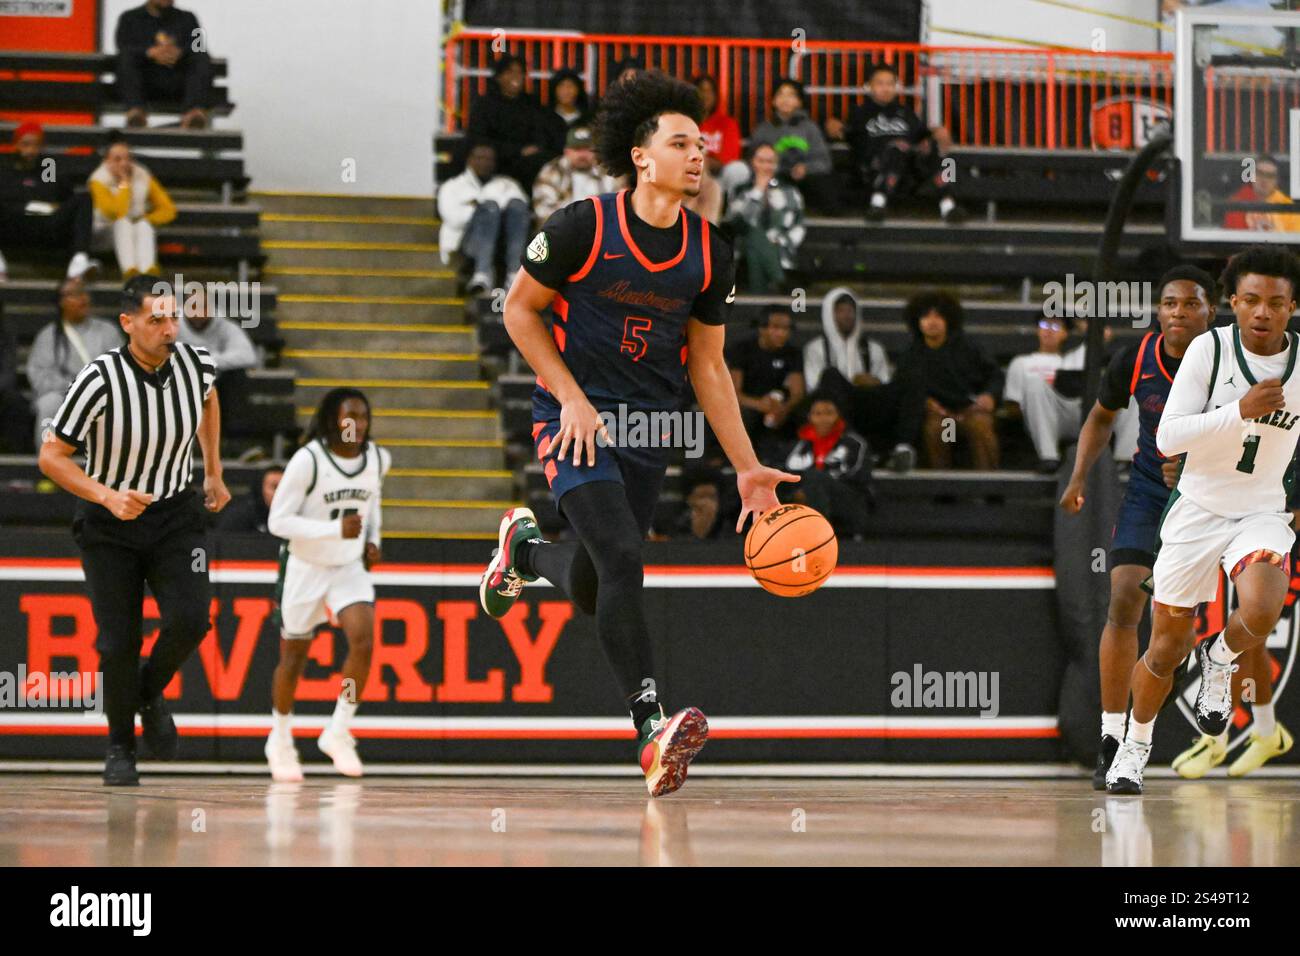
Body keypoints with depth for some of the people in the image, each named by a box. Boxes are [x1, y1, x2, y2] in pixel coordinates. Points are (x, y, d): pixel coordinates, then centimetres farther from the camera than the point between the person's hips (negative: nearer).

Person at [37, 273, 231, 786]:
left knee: (190, 621, -17)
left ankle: (151, 691, 14)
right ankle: (120, 746, 19)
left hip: (175, 514, 2)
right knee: (119, 642, -4)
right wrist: (107, 495, -27)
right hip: (109, 526, -2)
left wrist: (213, 473, 19)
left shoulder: (196, 363, -11)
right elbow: (51, 455, -15)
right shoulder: (99, 381, -22)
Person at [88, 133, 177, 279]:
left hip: (138, 231, 2)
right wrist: (124, 183, -25)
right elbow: (116, 213, -30)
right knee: (123, 222, -34)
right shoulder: (99, 180, -16)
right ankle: (129, 270, -55)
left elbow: (169, 210, -3)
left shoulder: (143, 177, -5)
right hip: (107, 230, -2)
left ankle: (148, 269, -55)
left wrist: (145, 219, -18)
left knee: (144, 225, -31)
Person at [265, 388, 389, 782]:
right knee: (294, 656, 8)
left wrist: (372, 539, 5)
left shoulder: (377, 459, -3)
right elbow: (278, 520, -20)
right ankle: (280, 741, 29)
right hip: (305, 568, -3)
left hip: (351, 566, 3)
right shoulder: (307, 460, -20)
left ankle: (338, 732, -6)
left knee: (363, 640, -19)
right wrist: (335, 529, -29)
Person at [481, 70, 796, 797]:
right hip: (578, 416, -5)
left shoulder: (711, 252, 1)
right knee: (622, 559, -24)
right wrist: (573, 398, -12)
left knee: (590, 592, 12)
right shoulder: (585, 226, -12)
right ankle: (653, 729, -27)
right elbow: (520, 308, -2)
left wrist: (747, 468, 3)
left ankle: (525, 547, 48)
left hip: (652, 425, 5)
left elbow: (708, 366, 8)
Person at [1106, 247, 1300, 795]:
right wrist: (1240, 410, -29)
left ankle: (1220, 661, 4)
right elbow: (1167, 437, -18)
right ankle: (1136, 745, 33)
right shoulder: (1209, 349, -12)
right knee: (1167, 647, 6)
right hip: (1197, 510, -1)